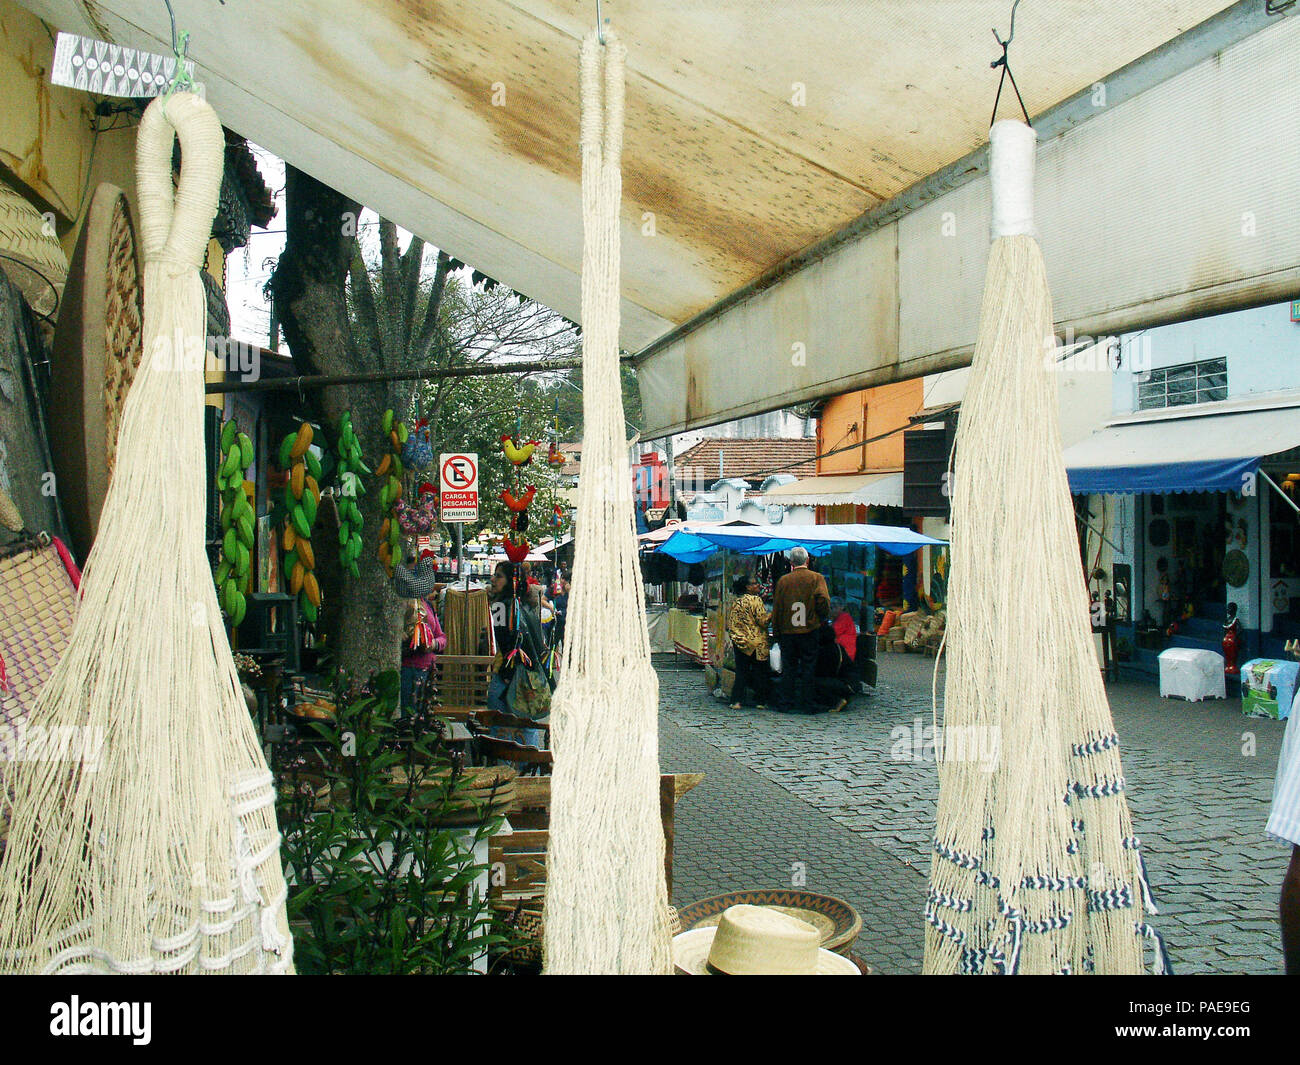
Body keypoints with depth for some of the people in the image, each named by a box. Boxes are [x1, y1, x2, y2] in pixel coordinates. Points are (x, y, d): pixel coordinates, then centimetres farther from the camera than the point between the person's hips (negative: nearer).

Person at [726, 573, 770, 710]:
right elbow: (763, 620, -13)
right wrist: (772, 614, 1)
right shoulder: (755, 600, -11)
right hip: (756, 642, -5)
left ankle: (737, 701, 4)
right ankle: (761, 701, 10)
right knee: (759, 672, 5)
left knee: (741, 671, 9)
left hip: (738, 641, 5)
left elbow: (729, 623, 12)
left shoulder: (735, 601, 7)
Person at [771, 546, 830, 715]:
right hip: (809, 631, -2)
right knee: (808, 668, 5)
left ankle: (785, 703, 11)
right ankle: (806, 704, 6)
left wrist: (776, 632, 12)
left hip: (787, 631, 2)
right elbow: (823, 600, -14)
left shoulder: (783, 581, 3)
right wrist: (823, 619, 4)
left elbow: (776, 608, 4)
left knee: (788, 669, 9)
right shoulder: (817, 578, -2)